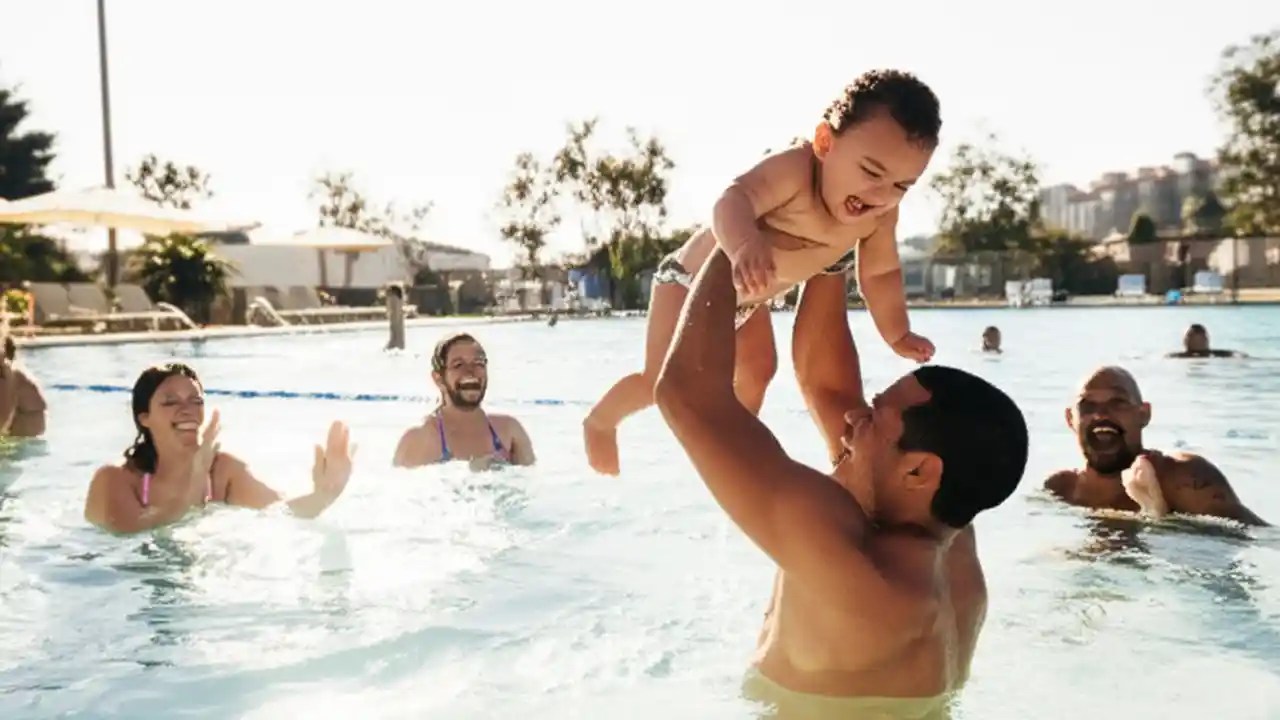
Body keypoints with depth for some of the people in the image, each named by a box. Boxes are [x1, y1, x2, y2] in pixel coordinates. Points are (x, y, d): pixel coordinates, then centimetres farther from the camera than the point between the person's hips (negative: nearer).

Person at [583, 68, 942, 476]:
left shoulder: (880, 216, -18)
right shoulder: (793, 170, -40)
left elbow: (880, 275, -2)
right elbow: (732, 201, -57)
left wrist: (898, 335, -8)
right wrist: (744, 246, -77)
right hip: (692, 281, -7)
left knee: (759, 370, 14)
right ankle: (601, 420, 20)